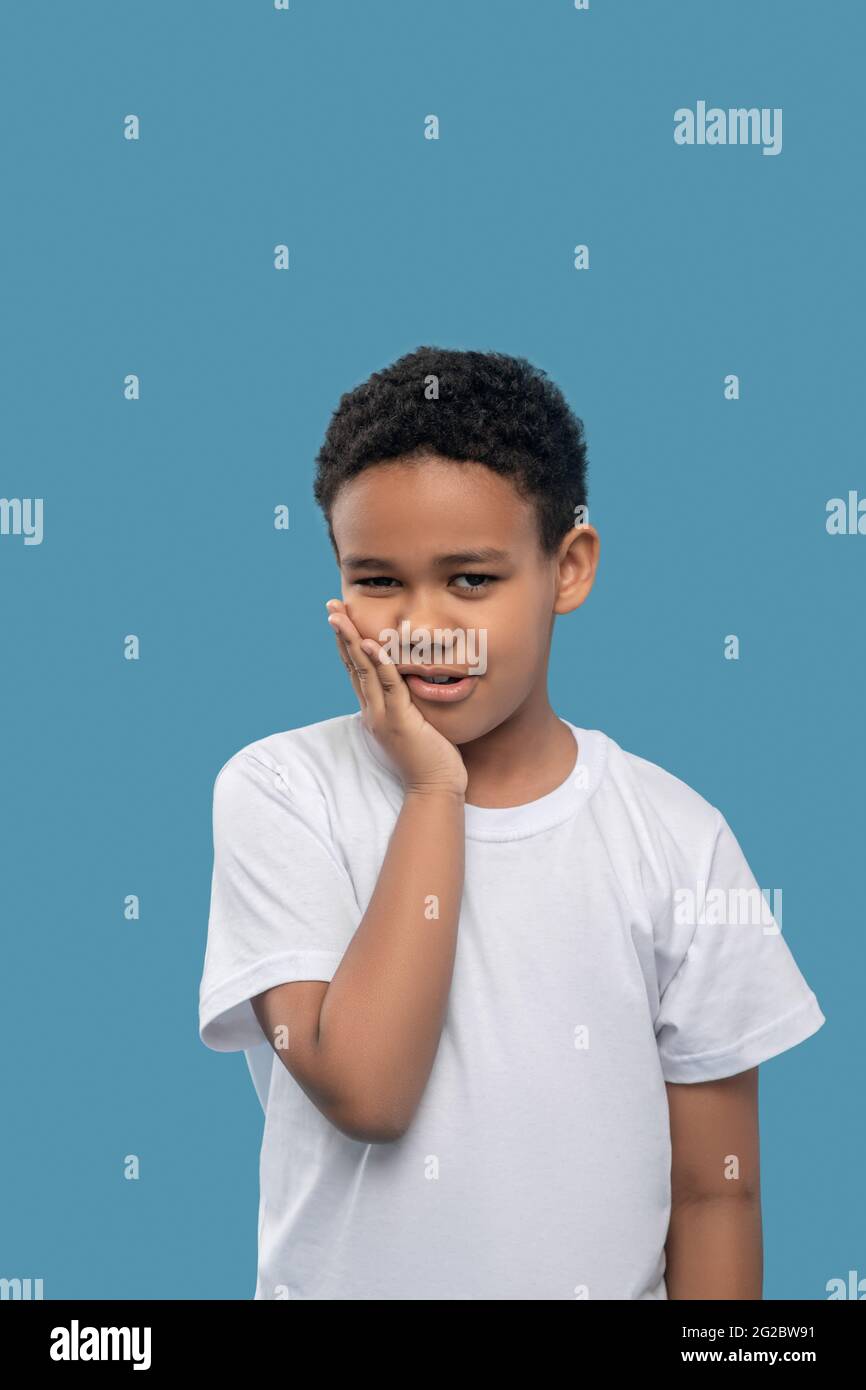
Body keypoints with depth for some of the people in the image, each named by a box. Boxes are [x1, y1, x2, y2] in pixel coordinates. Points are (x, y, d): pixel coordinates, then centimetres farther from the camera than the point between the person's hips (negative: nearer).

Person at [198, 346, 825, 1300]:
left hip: (609, 1279, 1)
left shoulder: (678, 840, -10)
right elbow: (364, 1089, -24)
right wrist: (433, 789, -21)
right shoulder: (278, 792, -12)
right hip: (338, 1276, -1)